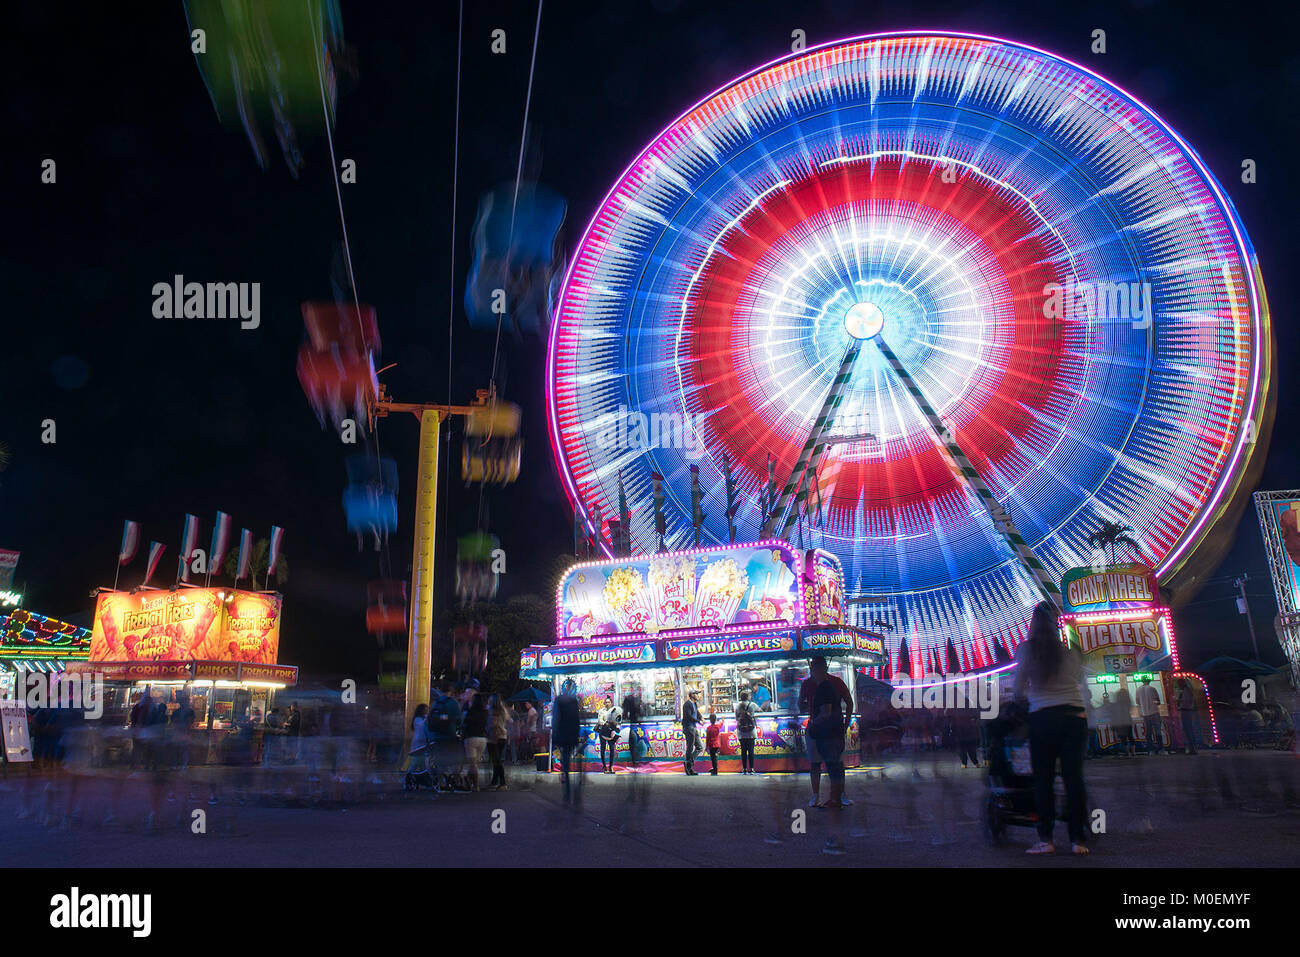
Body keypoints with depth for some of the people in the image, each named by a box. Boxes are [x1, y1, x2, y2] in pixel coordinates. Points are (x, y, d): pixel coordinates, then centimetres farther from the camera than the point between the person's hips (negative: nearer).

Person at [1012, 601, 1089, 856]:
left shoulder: (1026, 649, -1)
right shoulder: (1072, 651, 6)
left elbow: (1018, 688, 2)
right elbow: (1080, 681, 12)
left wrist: (1023, 697, 23)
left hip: (1043, 718, -2)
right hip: (1075, 716, 2)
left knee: (1043, 779, 3)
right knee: (1074, 777, 4)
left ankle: (1045, 839, 0)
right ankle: (1077, 839, 5)